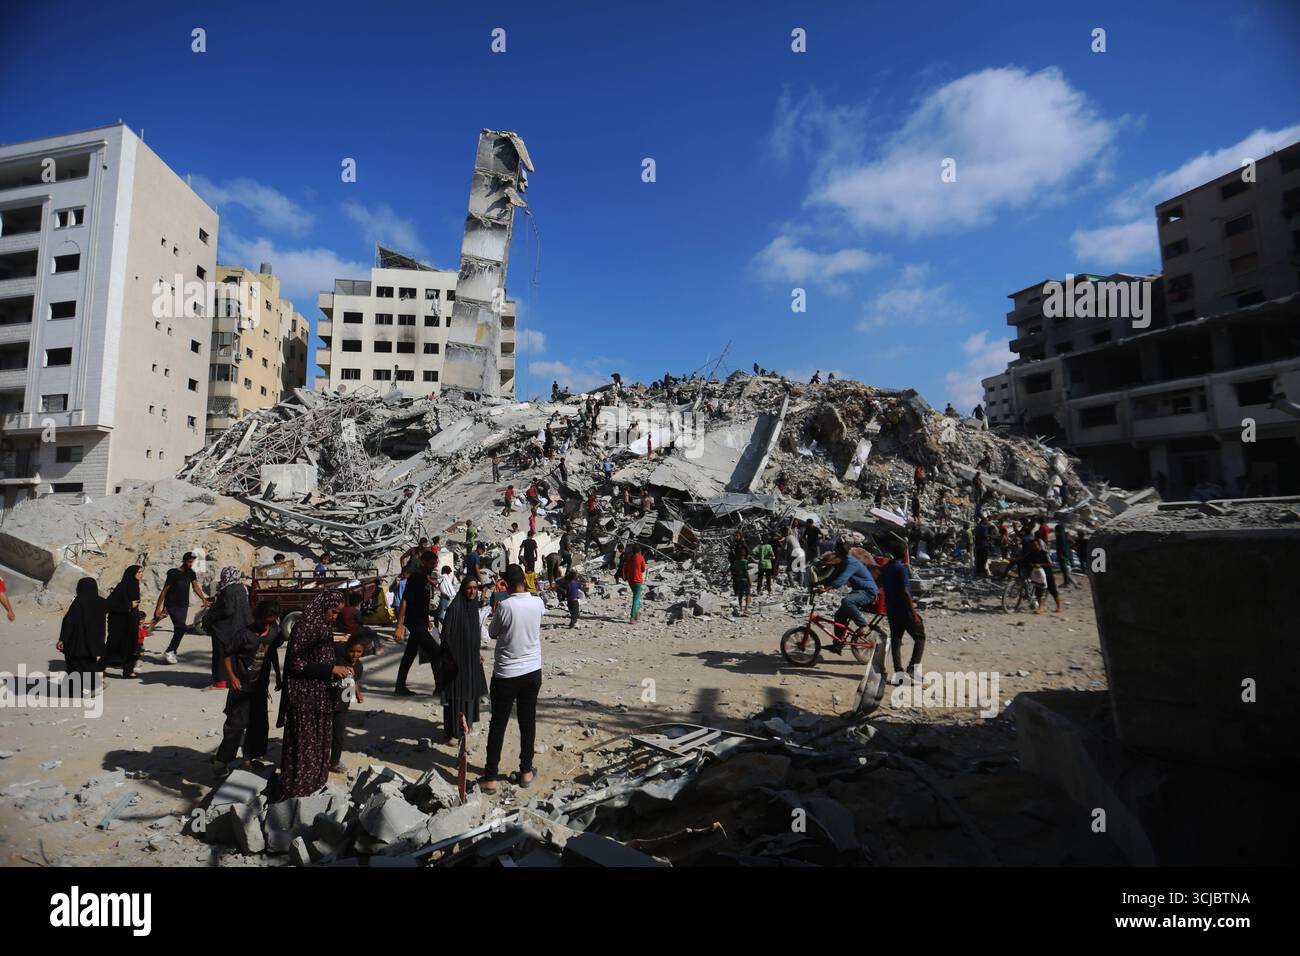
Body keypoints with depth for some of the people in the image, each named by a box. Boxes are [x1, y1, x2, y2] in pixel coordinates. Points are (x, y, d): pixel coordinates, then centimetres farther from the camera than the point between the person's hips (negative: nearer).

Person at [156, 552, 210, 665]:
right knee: (181, 627, -17)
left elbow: (195, 587, 9)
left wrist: (204, 600, -2)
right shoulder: (174, 573, -10)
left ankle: (171, 653, 13)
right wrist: (158, 608, -10)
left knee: (179, 629, 5)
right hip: (173, 605, -6)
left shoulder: (191, 573, 10)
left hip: (184, 606, 6)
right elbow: (164, 591, -8)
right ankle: (168, 652, -6)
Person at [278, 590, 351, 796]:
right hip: (304, 695, -8)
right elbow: (296, 663, -21)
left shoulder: (325, 625, 5)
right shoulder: (304, 626, -20)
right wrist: (330, 669, -22)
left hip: (321, 693, 8)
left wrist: (340, 666, -2)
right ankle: (297, 785, 21)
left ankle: (315, 778, 32)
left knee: (320, 738, 17)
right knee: (303, 739, 6)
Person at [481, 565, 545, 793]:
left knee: (498, 724, 7)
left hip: (506, 673, -3)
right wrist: (527, 592, 30)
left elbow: (492, 633, -2)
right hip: (533, 671, 4)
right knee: (528, 721, 14)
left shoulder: (505, 606, -19)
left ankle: (490, 778, 13)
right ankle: (526, 771, 24)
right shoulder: (537, 603, -6)